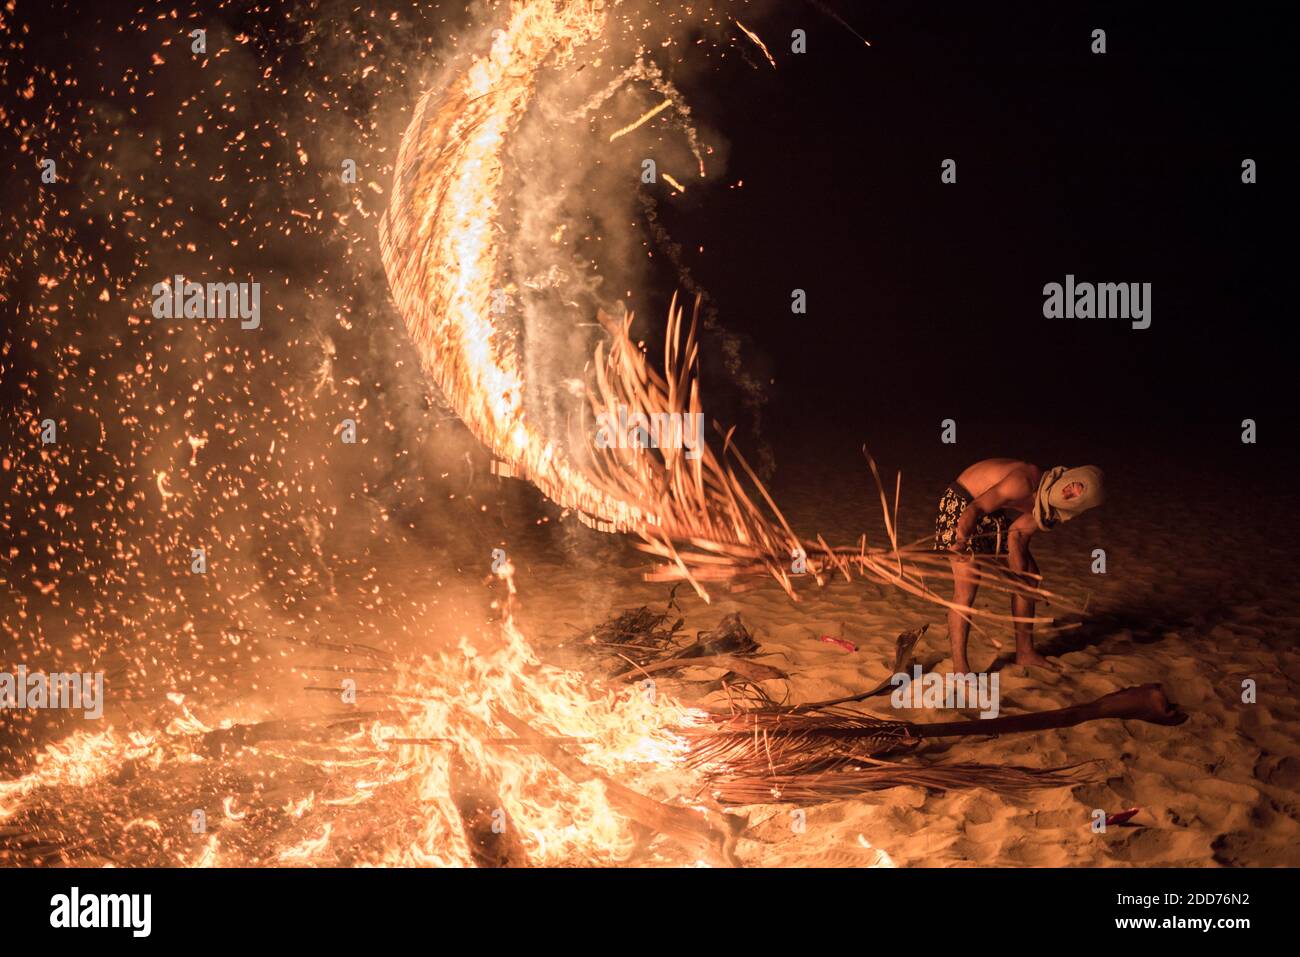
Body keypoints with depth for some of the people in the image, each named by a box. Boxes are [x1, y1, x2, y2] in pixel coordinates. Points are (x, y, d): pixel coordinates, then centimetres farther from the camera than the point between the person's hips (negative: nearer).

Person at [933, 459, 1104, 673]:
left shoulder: (1050, 511, -8)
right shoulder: (1026, 482, -34)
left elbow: (1018, 534, -5)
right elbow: (976, 508, -34)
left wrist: (1021, 577, -15)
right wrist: (961, 538, -50)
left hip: (997, 513, 9)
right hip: (963, 504, -9)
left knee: (1029, 576, 13)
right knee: (966, 587, -17)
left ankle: (1024, 652, 28)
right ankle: (959, 667, -10)